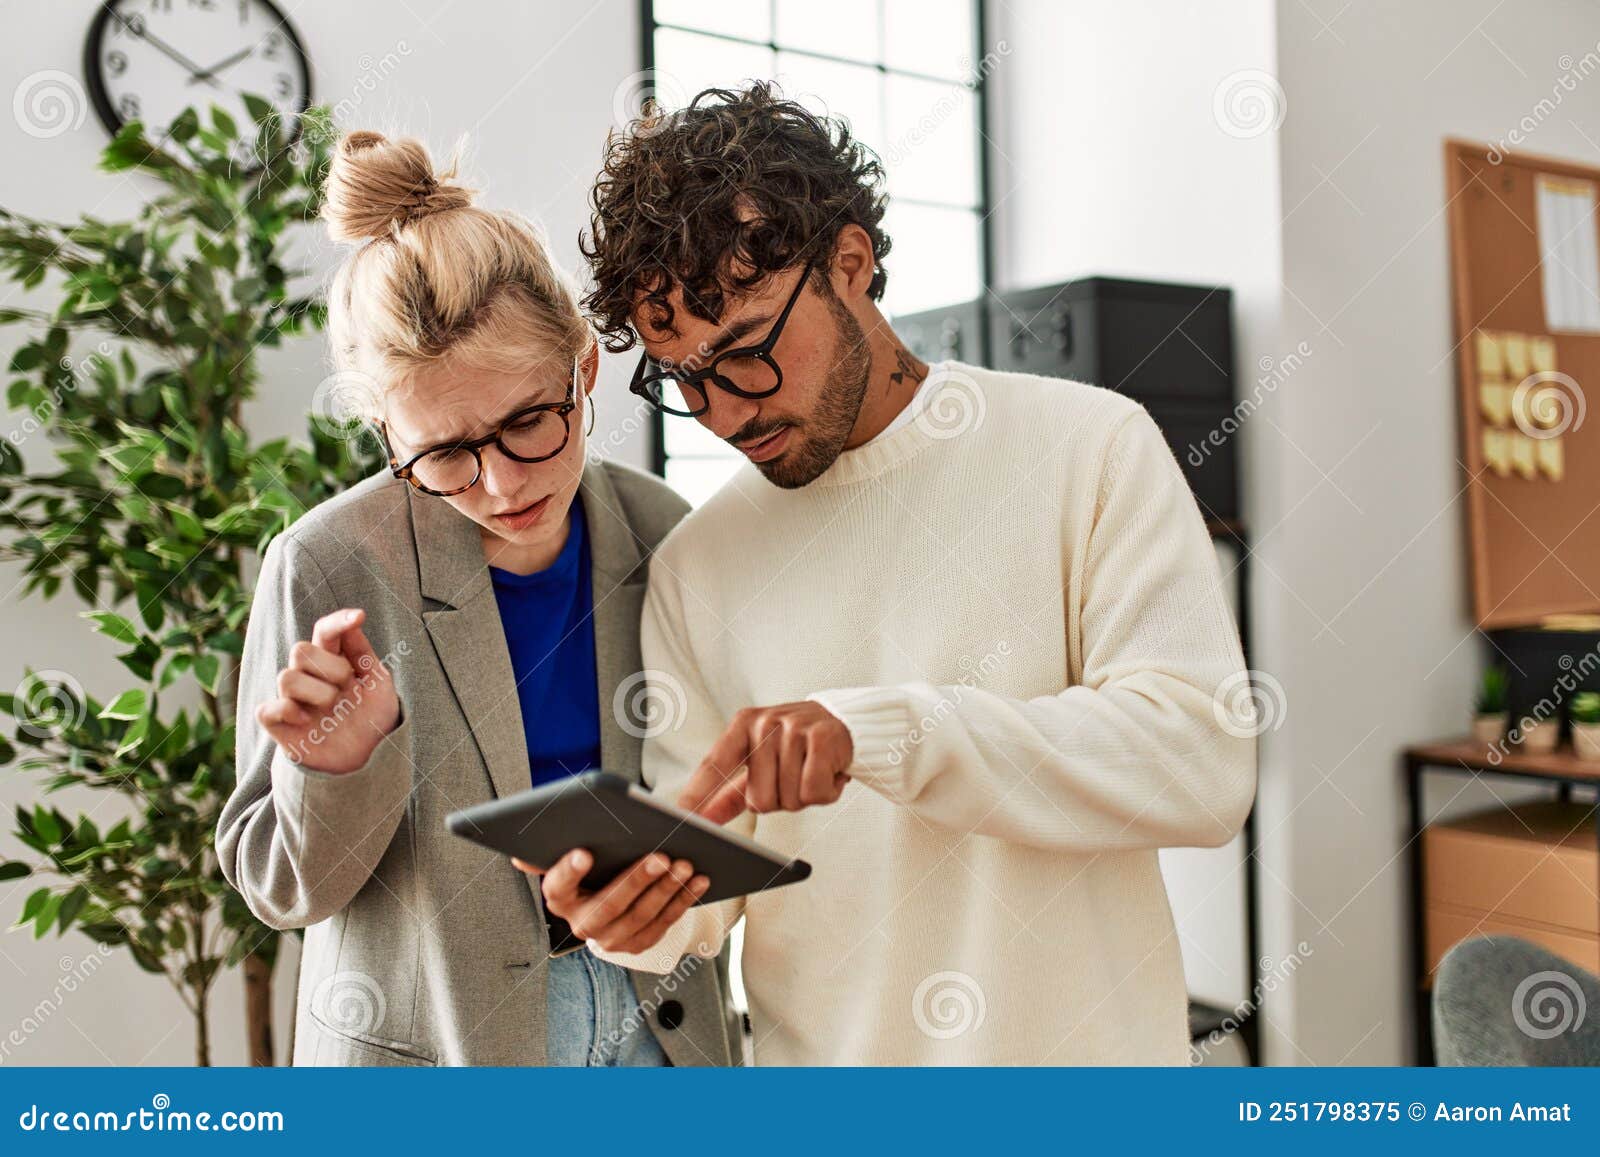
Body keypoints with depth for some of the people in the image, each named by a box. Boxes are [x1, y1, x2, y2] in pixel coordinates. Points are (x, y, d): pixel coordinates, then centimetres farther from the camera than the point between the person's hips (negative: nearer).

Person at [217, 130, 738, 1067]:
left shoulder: (659, 531, -8)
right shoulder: (329, 571, -17)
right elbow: (281, 885, -9)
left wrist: (692, 853, -12)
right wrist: (336, 768, -26)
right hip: (431, 1048, -2)